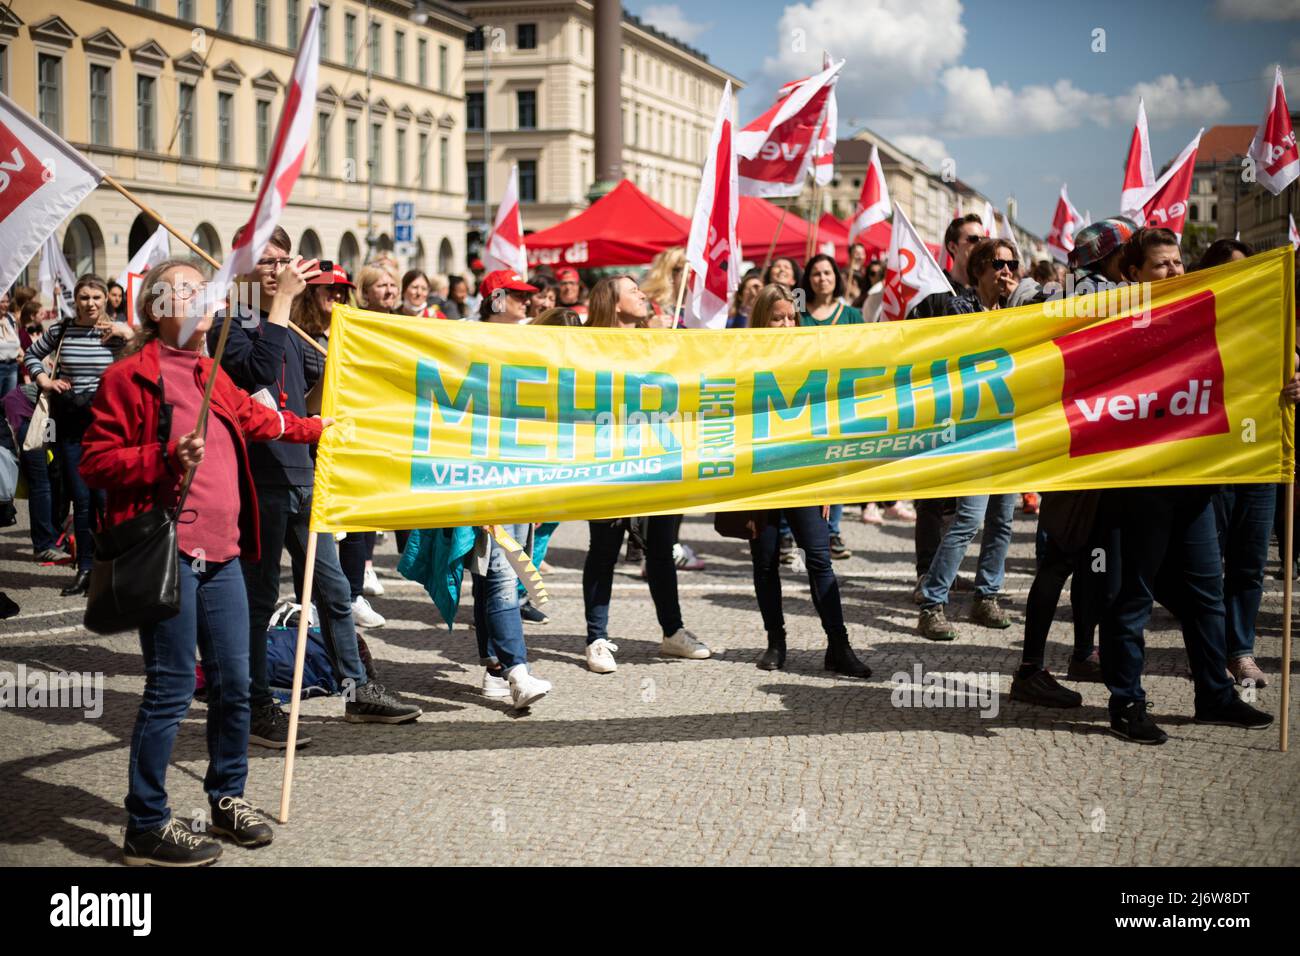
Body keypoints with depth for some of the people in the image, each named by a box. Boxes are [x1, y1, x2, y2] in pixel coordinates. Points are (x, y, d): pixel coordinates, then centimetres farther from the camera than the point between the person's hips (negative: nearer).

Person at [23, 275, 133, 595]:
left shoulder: (116, 333, -4)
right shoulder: (60, 331, 4)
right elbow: (31, 355, 20)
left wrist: (129, 335, -21)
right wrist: (44, 381, 6)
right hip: (69, 421, 3)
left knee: (104, 495, -3)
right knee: (80, 498, 7)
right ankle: (85, 569, 15)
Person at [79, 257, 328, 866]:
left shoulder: (210, 375, 17)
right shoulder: (131, 376, -7)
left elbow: (256, 420, 35)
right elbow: (96, 462, -9)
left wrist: (318, 427, 47)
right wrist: (166, 458, -21)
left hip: (222, 553, 8)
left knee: (233, 682, 13)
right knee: (171, 687, -4)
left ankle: (227, 799, 30)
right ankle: (146, 826, 7)